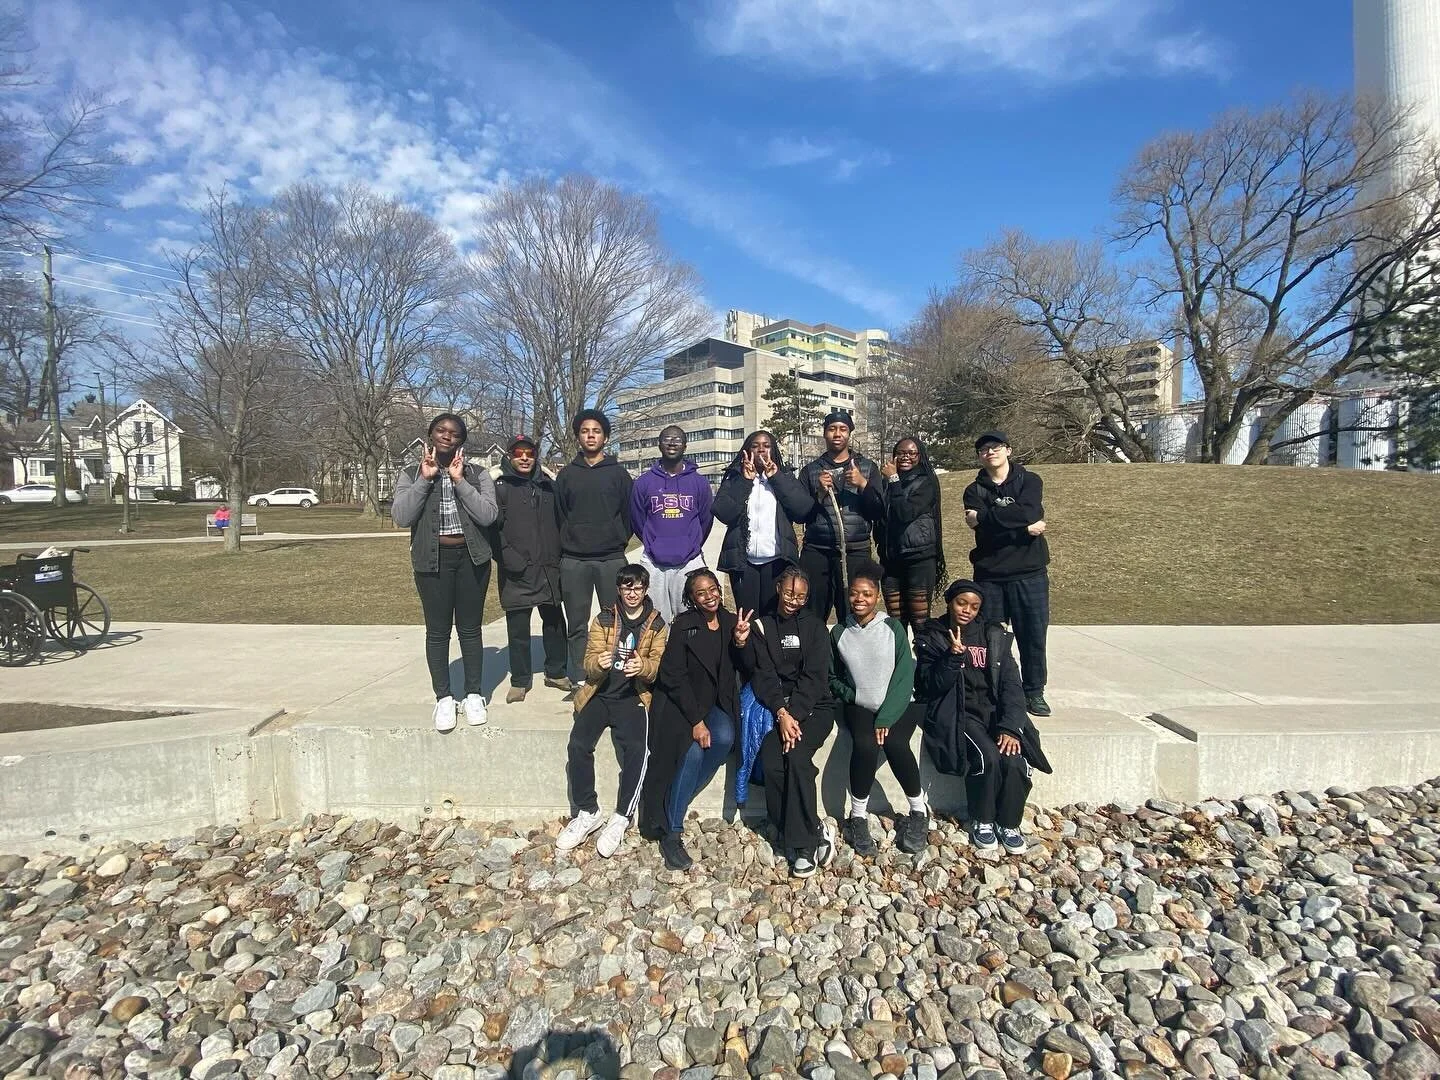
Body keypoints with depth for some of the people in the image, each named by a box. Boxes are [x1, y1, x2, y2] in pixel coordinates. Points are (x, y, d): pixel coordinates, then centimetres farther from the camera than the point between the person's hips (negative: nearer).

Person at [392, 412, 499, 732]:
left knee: (470, 628, 9)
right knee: (437, 631, 6)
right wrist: (424, 479, -14)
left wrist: (460, 481, -16)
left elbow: (488, 515, -12)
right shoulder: (411, 474, 3)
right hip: (432, 560, 0)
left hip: (471, 558, 0)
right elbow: (401, 517, -11)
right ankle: (443, 698, 18)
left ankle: (473, 694, 21)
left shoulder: (477, 474, 1)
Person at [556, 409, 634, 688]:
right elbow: (559, 515, 11)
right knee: (577, 624, 6)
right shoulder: (566, 474, 9)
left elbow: (628, 513, 5)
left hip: (611, 559, -1)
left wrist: (619, 542, 3)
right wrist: (565, 545, 6)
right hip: (573, 561, 2)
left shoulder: (618, 473, 5)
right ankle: (579, 679, 15)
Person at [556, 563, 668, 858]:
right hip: (600, 693, 2)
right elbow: (589, 663, 3)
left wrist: (643, 666, -25)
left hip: (634, 697, -2)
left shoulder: (657, 625, 9)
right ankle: (588, 812, -5)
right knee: (578, 744, -22)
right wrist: (598, 663, -22)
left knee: (637, 748, -27)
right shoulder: (603, 620, 11)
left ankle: (621, 818, -12)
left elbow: (659, 666, -1)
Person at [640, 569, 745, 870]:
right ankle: (670, 833, -14)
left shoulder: (731, 622, 5)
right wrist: (695, 720, -18)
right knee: (692, 752, -26)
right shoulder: (683, 624, -7)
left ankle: (674, 803, -8)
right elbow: (674, 676, -12)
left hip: (715, 704, 4)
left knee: (724, 738, -26)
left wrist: (740, 642, -15)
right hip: (681, 703, -4)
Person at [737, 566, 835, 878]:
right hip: (776, 707, 1)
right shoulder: (761, 627, 10)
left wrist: (794, 714, -16)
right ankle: (815, 833, -12)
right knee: (770, 761, -24)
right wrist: (781, 713, -16)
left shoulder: (813, 625, 8)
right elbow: (763, 674, -1)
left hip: (813, 706, -1)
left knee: (796, 755, -28)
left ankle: (802, 843, -17)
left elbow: (814, 675, -3)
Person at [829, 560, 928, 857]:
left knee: (895, 744, -29)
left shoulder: (893, 628, -4)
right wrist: (853, 697, -6)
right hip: (859, 707, 1)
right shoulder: (839, 632, 3)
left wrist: (885, 718, -16)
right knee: (865, 744, -29)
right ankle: (858, 817, -11)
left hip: (897, 706, -1)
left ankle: (919, 811, -6)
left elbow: (905, 676, -8)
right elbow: (833, 678, 13)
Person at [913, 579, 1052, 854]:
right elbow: (932, 686, -5)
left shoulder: (994, 636, 10)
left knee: (1016, 762, -23)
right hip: (956, 713, -2)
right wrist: (953, 656, -21)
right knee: (987, 757, -28)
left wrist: (1010, 727, -12)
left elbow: (1011, 683, 1)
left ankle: (1009, 822, 5)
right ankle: (981, 820, -1)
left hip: (994, 710, 3)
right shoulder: (931, 637, 3)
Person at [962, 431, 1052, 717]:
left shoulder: (1029, 481, 5)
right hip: (989, 574, 1)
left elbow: (1029, 512, -17)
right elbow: (984, 530, -9)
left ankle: (1034, 692, 18)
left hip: (1029, 572, -1)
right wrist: (1024, 529, -15)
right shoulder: (974, 491, 8)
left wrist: (983, 516, -12)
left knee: (1033, 634, 3)